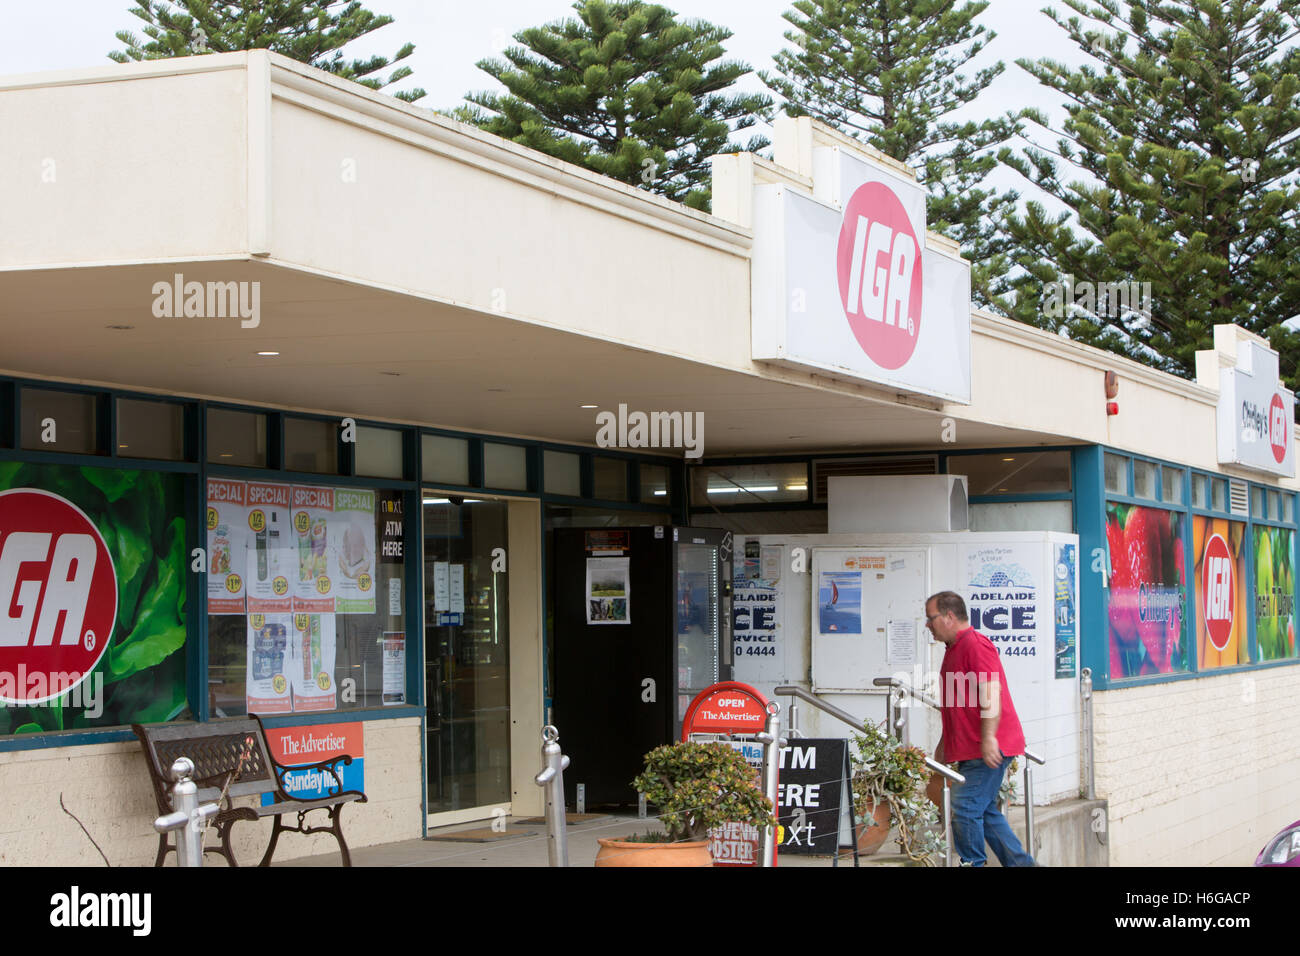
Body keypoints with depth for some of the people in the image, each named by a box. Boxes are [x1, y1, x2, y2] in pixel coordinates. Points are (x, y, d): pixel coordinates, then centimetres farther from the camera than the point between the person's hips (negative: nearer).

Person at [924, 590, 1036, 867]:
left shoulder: (975, 645, -13)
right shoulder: (954, 649, 19)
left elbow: (990, 691, -23)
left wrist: (988, 738, -29)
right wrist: (944, 742, 29)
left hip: (987, 749, -10)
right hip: (969, 749, 10)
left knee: (965, 808, -11)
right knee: (984, 811, 11)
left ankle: (972, 864, -4)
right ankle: (1020, 862, 17)